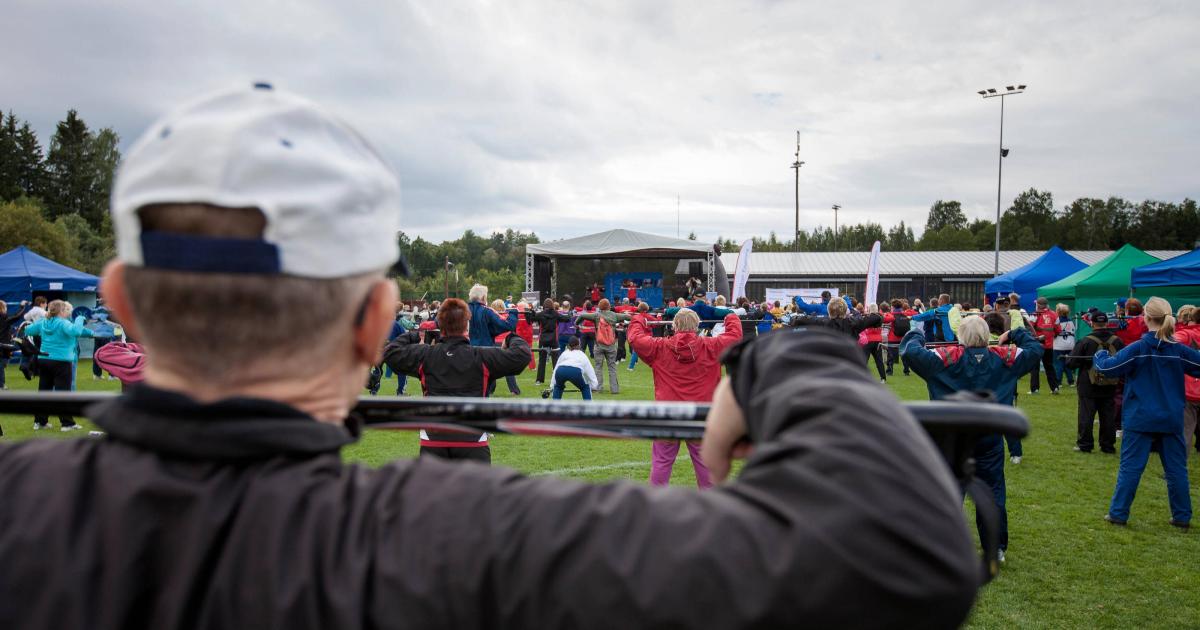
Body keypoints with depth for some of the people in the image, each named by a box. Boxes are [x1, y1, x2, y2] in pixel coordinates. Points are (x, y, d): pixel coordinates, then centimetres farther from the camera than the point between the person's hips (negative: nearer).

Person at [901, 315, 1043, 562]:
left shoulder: (949, 357, -10)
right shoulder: (1003, 357, -1)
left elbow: (910, 352, -17)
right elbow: (1036, 350, 12)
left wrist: (916, 336, 3)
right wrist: (1015, 335, 25)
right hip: (990, 438, 2)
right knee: (993, 492, 11)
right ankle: (997, 548, 16)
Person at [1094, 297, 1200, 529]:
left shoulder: (1137, 349, -12)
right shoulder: (1180, 350, -3)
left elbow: (1107, 368, -11)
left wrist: (1100, 355, 9)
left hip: (1140, 420, -2)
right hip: (1171, 420, 3)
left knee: (1130, 466, 3)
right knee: (1176, 468, 11)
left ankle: (1118, 514, 6)